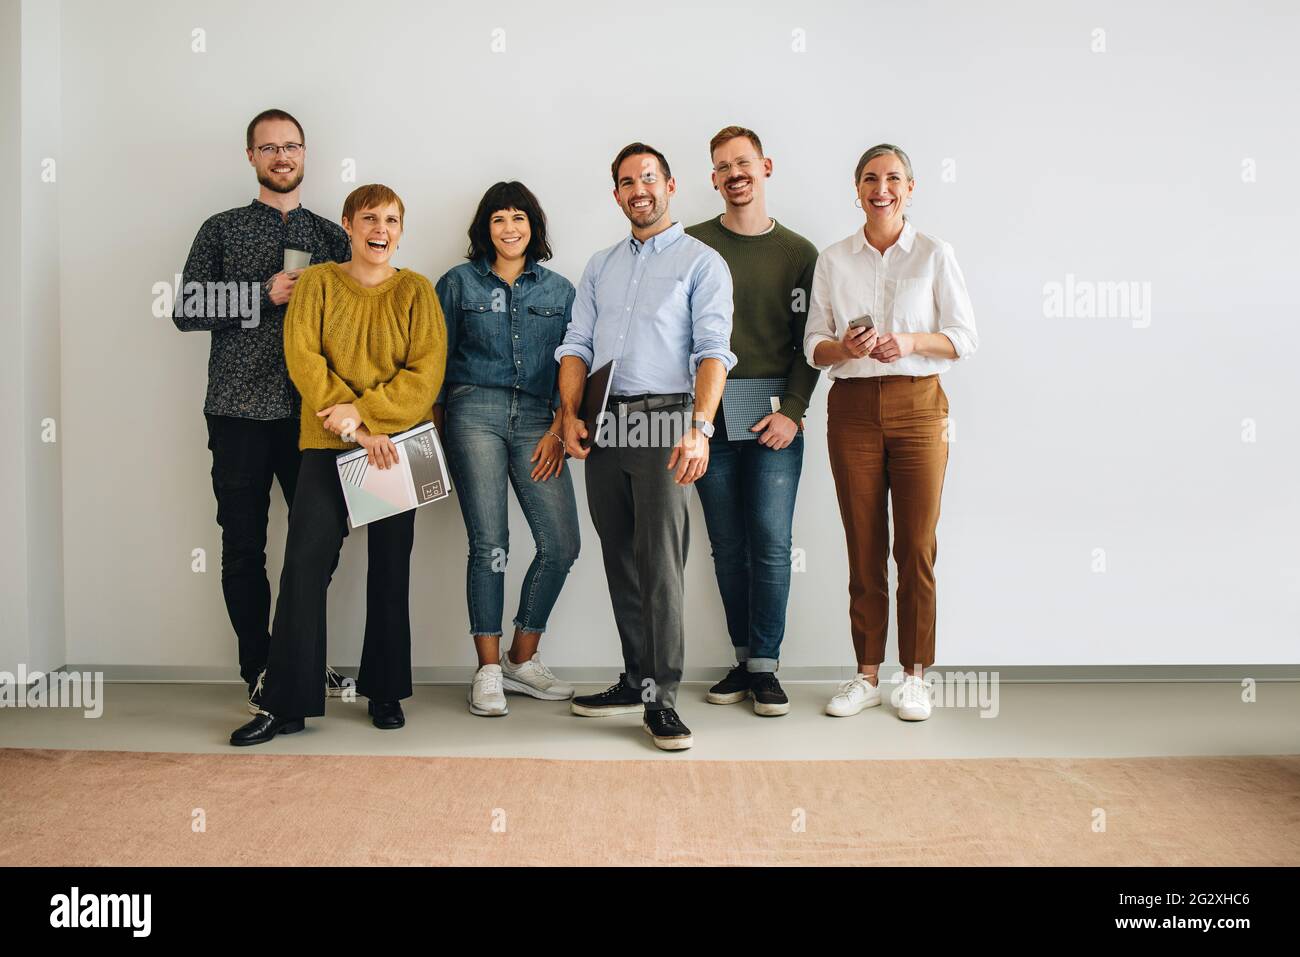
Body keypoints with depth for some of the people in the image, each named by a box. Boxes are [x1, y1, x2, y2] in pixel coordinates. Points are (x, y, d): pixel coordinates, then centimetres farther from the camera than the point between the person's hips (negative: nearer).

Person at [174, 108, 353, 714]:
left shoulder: (330, 234, 14)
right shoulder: (221, 231, 7)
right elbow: (186, 311, 0)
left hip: (313, 410, 2)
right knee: (244, 545, 2)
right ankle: (260, 669, 14)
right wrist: (266, 294, -10)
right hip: (241, 410, -2)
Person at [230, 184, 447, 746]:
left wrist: (364, 412, -16)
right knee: (304, 565, -6)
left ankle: (385, 693, 19)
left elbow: (427, 371, -5)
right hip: (326, 445, 0)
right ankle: (286, 704, 1)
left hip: (397, 444, 1)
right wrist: (354, 428, -15)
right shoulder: (316, 283, 5)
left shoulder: (416, 291, 4)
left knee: (390, 570, 7)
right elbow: (303, 359, -6)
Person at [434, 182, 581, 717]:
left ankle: (522, 659, 11)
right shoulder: (459, 283, 10)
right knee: (489, 544, -8)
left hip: (536, 421, 2)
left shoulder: (559, 290, 15)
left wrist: (557, 429, 0)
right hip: (474, 415, -2)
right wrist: (435, 431, 3)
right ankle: (488, 671, 2)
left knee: (561, 543, -7)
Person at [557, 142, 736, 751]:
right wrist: (570, 415, 0)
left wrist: (700, 429, -21)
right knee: (620, 559, 9)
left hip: (663, 418, -5)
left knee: (661, 562, -8)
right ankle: (637, 678, 20)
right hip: (604, 424, 6)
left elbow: (713, 352, -8)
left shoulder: (701, 262, 3)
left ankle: (661, 699, -2)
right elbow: (576, 345, 15)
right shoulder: (600, 266, 20)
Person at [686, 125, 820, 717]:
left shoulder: (799, 252, 8)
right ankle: (744, 661, 16)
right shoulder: (693, 245, 8)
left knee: (771, 544, -5)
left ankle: (766, 667, 5)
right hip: (708, 417, 1)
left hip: (775, 420, -1)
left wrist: (792, 411, -8)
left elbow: (808, 342, 5)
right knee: (728, 548, 5)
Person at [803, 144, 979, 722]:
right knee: (863, 547, 4)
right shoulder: (833, 261, 9)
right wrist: (844, 347, -13)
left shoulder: (934, 255, 5)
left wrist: (909, 341, -16)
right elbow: (813, 345, 8)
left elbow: (964, 337, 1)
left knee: (916, 546, -1)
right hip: (853, 408, 1)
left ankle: (914, 676, 11)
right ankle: (867, 675, 14)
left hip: (918, 407, -1)